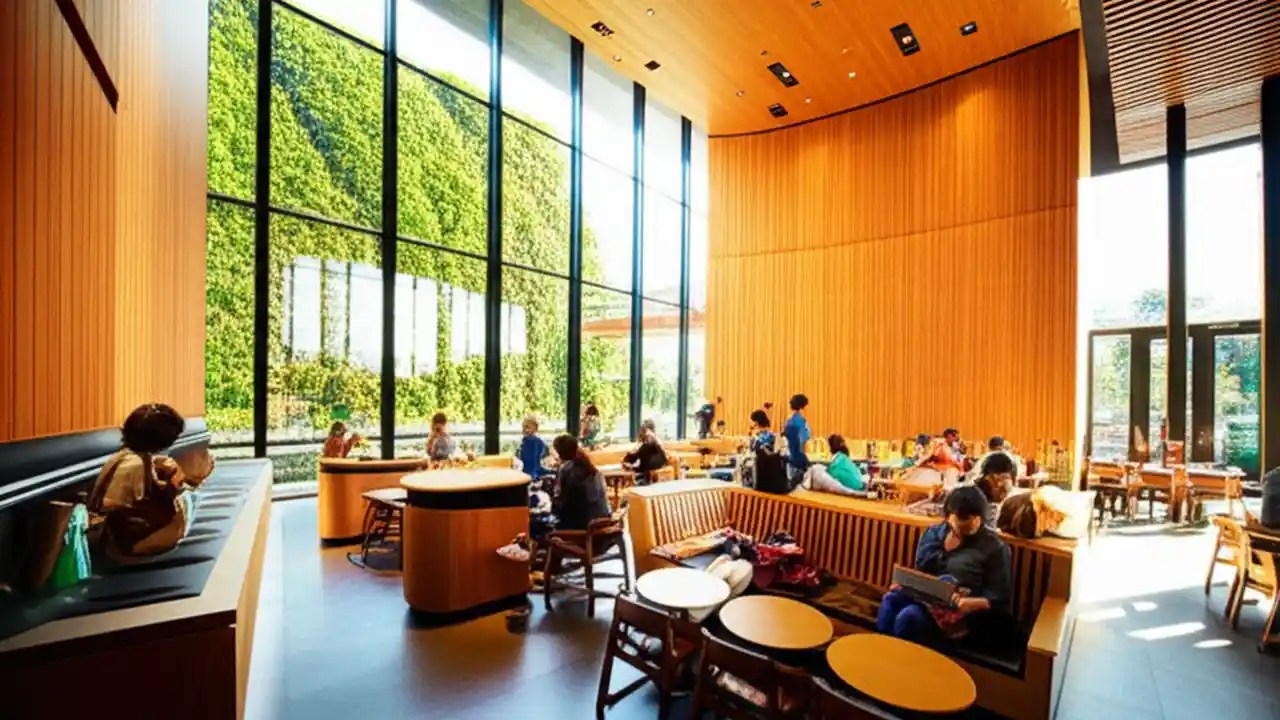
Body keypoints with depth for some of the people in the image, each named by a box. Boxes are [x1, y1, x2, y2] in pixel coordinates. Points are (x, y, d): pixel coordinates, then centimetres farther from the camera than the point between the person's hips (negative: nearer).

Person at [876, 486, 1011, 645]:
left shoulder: (994, 547, 0)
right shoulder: (936, 532, 12)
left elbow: (998, 597, -5)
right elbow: (921, 567, 7)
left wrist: (973, 603, -22)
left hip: (959, 607, -4)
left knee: (909, 616, -32)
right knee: (890, 599, -29)